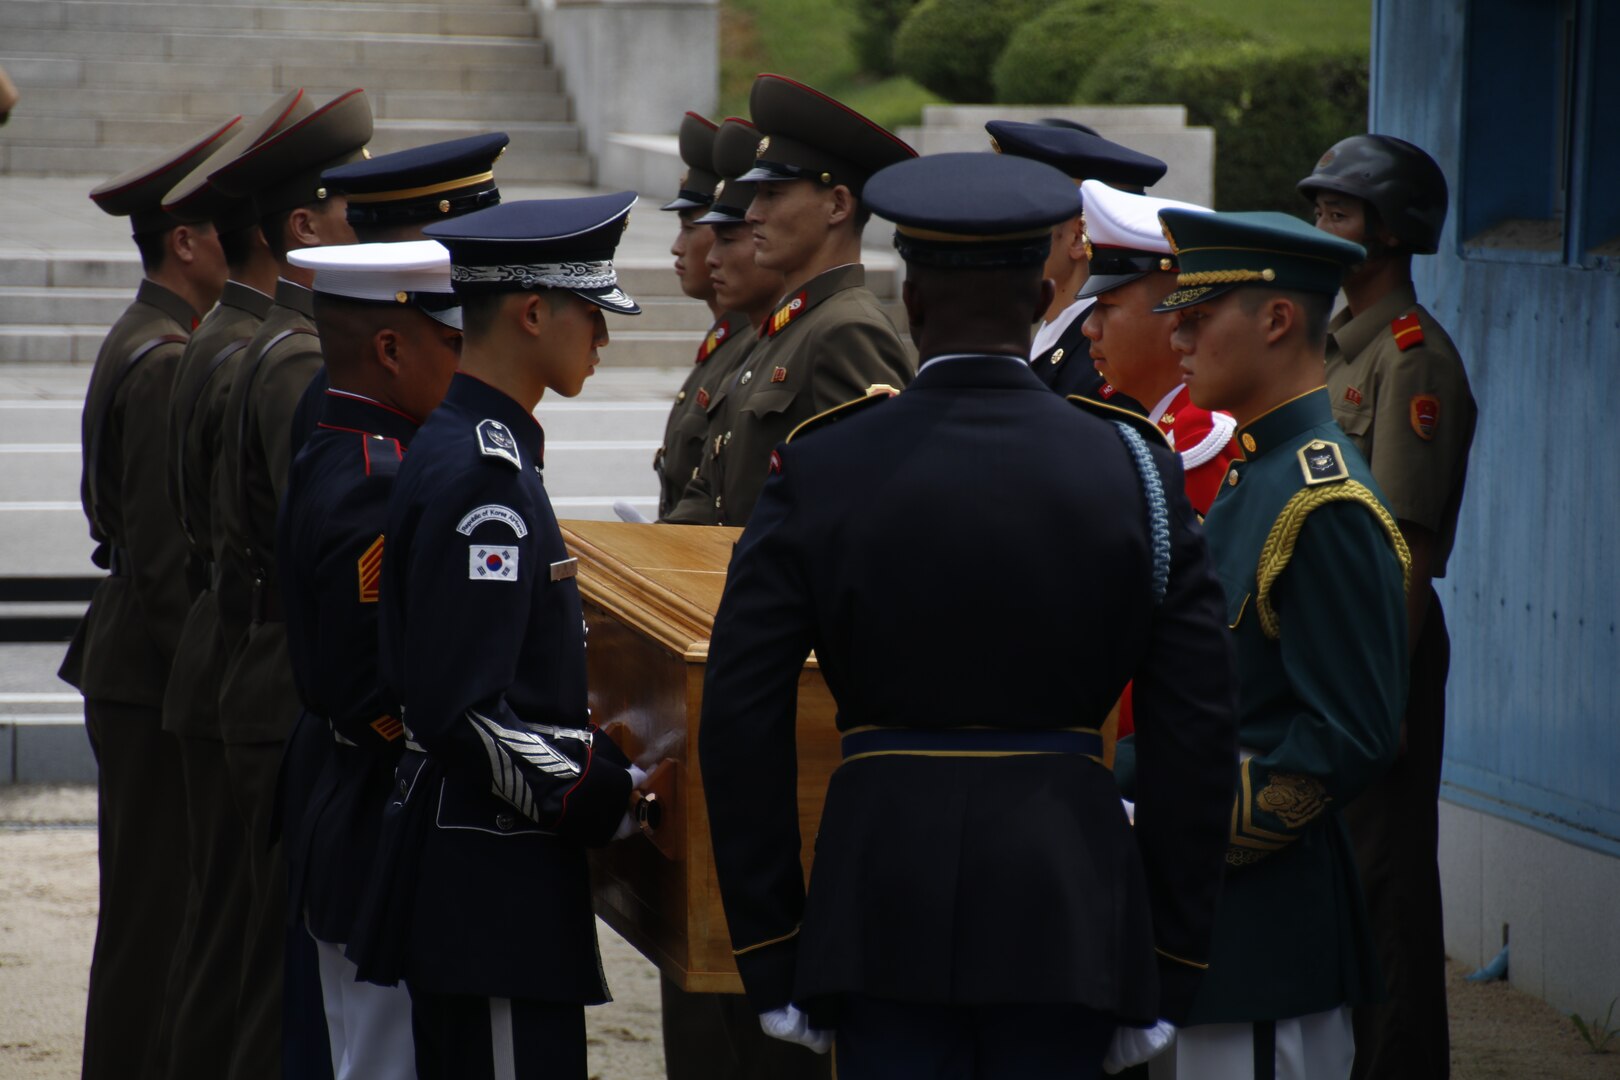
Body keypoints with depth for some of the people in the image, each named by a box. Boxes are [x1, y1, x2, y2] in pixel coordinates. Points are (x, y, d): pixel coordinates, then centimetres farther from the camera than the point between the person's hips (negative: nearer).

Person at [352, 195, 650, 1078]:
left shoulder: (463, 448, 13)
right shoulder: (482, 475, -19)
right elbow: (462, 710, -24)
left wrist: (603, 769, 15)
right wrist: (604, 801, -16)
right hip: (490, 872, -11)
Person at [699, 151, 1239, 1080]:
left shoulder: (818, 473, -2)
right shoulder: (1137, 473, -1)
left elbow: (743, 725, -3)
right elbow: (1198, 735, 0)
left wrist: (771, 959, 3)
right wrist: (1170, 971, 7)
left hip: (883, 900, 0)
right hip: (1070, 900, 0)